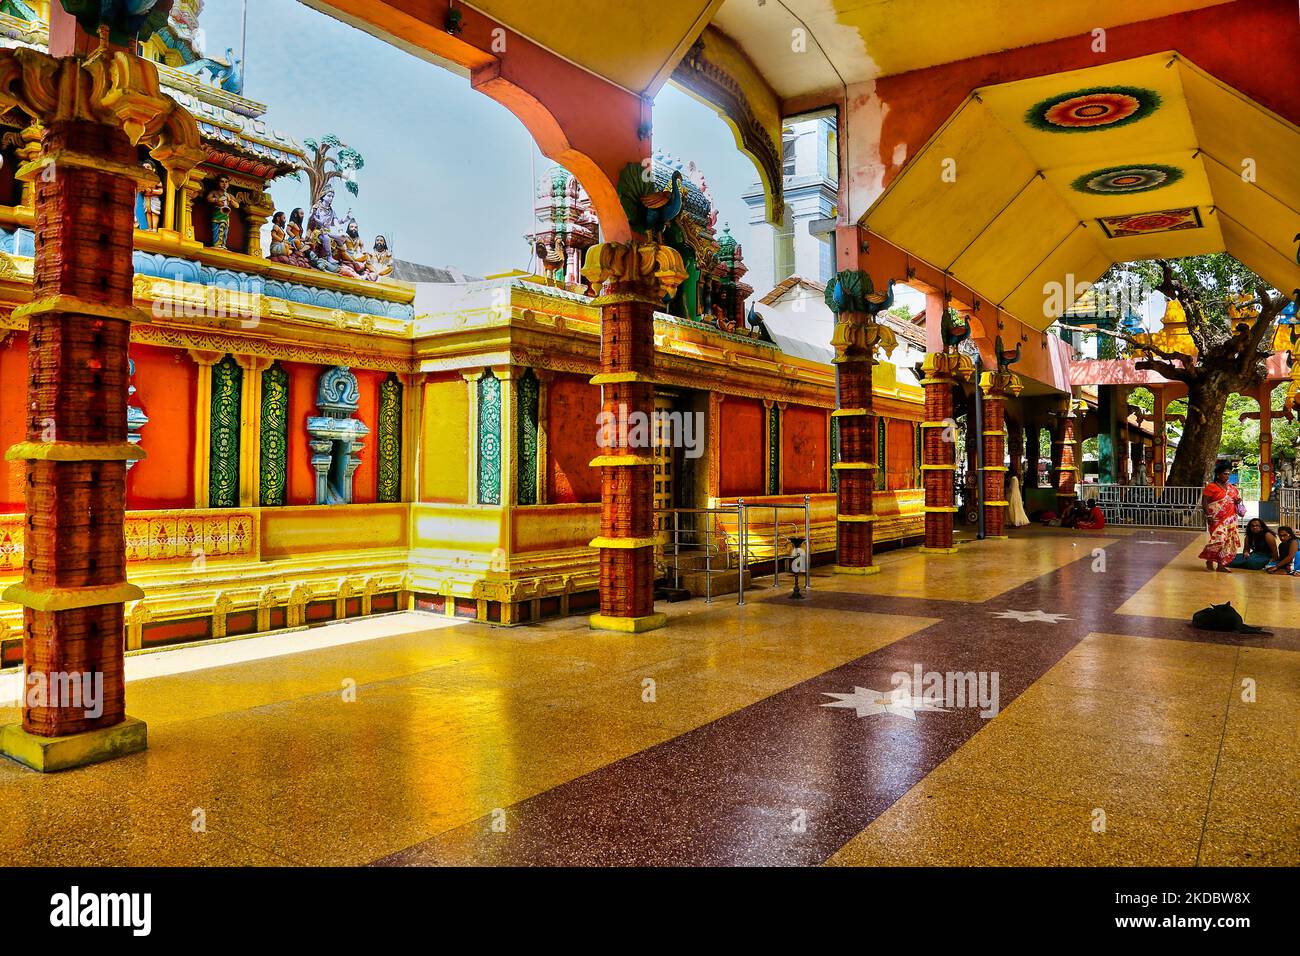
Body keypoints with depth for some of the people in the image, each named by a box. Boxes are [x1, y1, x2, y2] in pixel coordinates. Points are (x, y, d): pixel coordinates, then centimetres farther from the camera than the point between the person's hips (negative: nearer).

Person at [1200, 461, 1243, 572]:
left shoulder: (1231, 487, 15)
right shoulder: (1211, 487, -5)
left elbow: (1237, 497, 29)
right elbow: (1204, 503, -9)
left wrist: (1238, 501, 5)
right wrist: (1208, 516, -20)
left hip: (1230, 519, 7)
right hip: (1217, 520, -7)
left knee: (1229, 541, 4)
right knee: (1219, 539, -18)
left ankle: (1221, 564, 10)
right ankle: (1209, 560, 2)